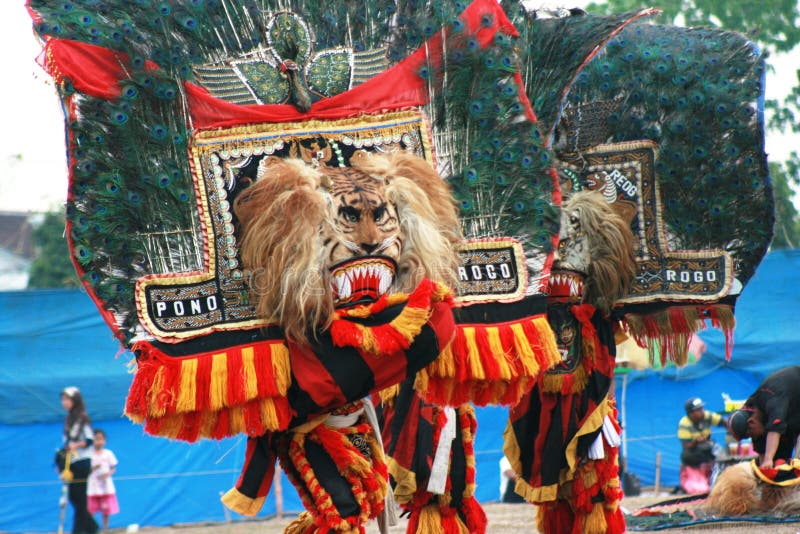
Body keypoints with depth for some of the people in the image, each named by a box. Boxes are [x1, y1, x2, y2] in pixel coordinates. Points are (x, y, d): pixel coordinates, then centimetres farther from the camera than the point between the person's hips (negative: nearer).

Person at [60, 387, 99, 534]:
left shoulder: (83, 418, -9)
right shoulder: (68, 419, 14)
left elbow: (89, 440, -12)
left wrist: (76, 445, -26)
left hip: (82, 462, -8)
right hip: (71, 462, 8)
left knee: (79, 497, -6)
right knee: (73, 497, 6)